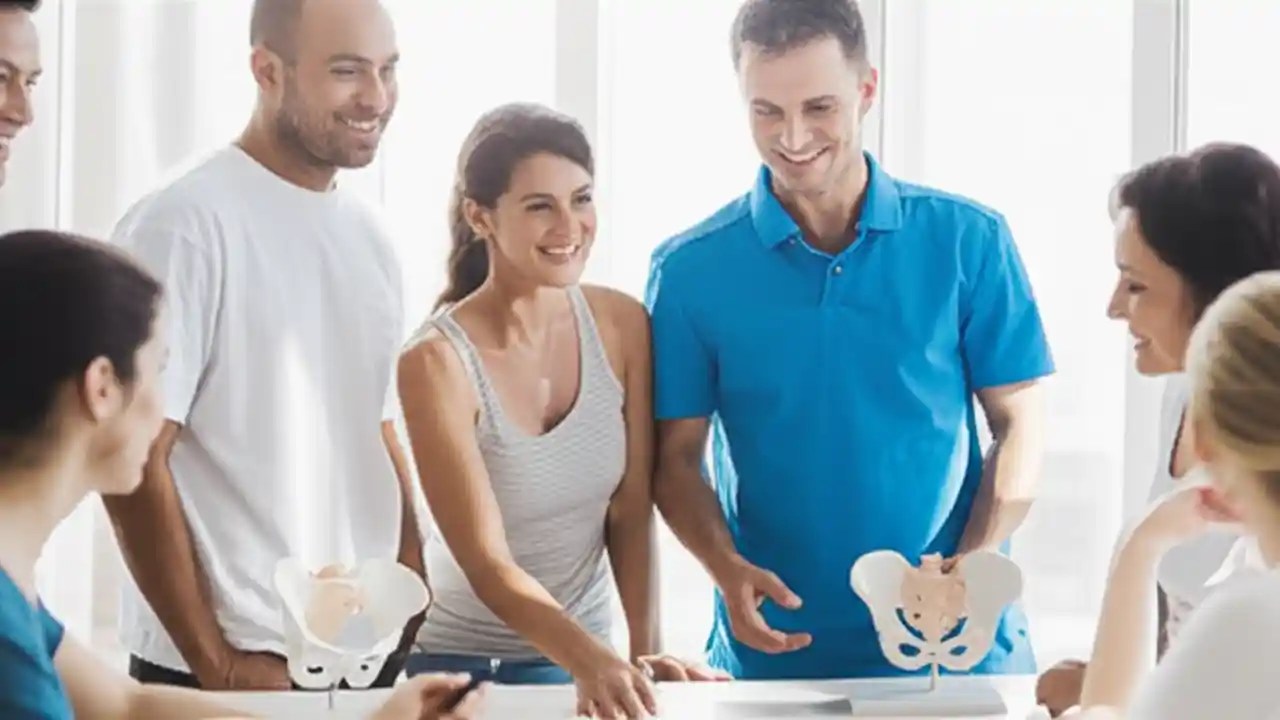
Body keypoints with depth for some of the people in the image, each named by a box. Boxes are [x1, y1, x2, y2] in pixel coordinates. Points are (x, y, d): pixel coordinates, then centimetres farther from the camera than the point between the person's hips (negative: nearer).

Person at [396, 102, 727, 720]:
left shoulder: (623, 325, -7)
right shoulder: (437, 362, -20)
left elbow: (631, 510, -3)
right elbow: (487, 564, -24)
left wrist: (645, 650, -15)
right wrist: (592, 663, -37)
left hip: (588, 658, 4)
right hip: (462, 667, -4)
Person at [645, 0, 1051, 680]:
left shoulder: (968, 241, -2)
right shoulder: (690, 270, -3)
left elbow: (1019, 423, 1)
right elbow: (677, 455, 1)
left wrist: (975, 566, -12)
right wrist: (728, 570, -16)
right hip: (776, 650, 0)